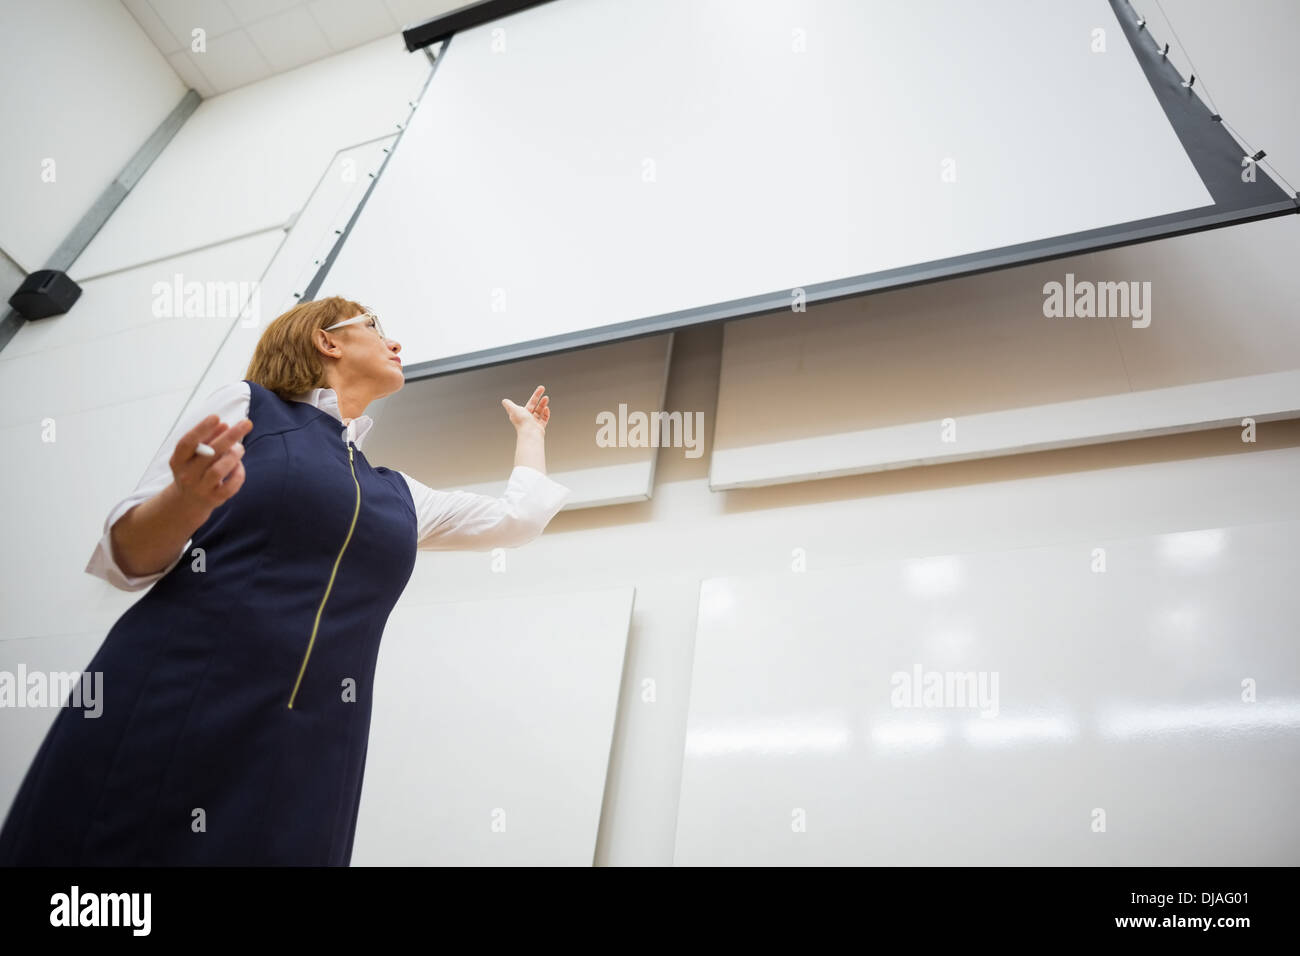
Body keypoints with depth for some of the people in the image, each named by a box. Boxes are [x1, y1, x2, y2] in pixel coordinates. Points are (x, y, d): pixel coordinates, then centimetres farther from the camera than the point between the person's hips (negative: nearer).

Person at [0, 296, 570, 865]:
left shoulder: (399, 497, 18)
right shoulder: (245, 404, 7)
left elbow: (517, 518, 24)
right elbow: (126, 558, 4)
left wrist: (528, 429, 41)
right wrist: (188, 499, -19)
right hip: (157, 725, -3)